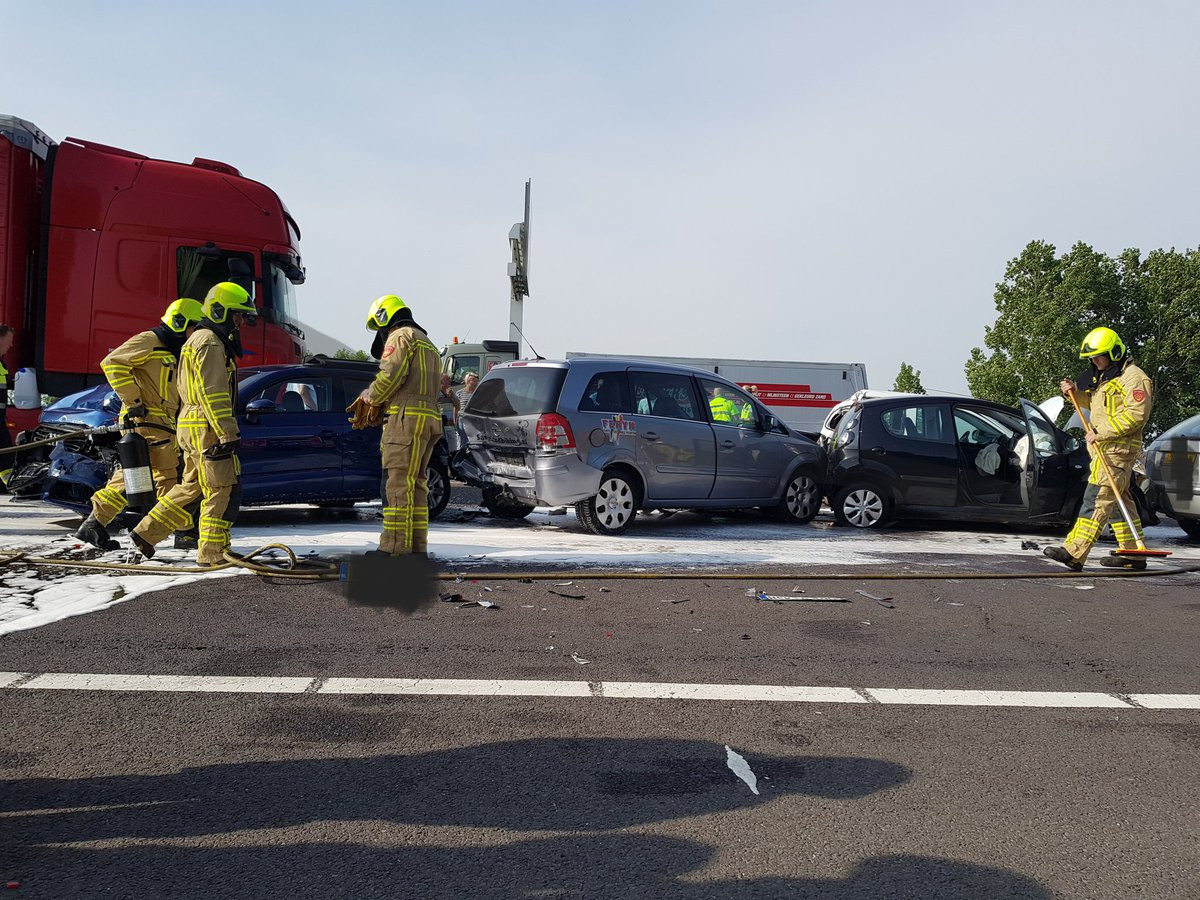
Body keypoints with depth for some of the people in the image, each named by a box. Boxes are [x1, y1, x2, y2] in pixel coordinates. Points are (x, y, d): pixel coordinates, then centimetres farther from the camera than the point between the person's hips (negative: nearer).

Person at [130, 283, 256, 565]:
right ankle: (212, 553, -2)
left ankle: (147, 531, 20)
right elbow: (212, 394, -20)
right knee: (223, 490, -6)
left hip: (191, 428, 11)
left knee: (192, 486, 17)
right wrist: (228, 434, -23)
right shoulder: (210, 344, -12)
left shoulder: (199, 340, 23)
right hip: (208, 428, -11)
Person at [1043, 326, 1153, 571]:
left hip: (1119, 448, -10)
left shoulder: (1134, 378, -12)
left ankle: (1074, 553, -21)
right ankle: (1133, 555, 21)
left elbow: (1136, 414, -20)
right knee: (1118, 500, 14)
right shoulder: (1104, 377, 19)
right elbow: (1092, 402, 31)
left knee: (1096, 498, -15)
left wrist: (1102, 432, -23)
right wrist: (1075, 392, 10)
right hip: (1104, 447, 10)